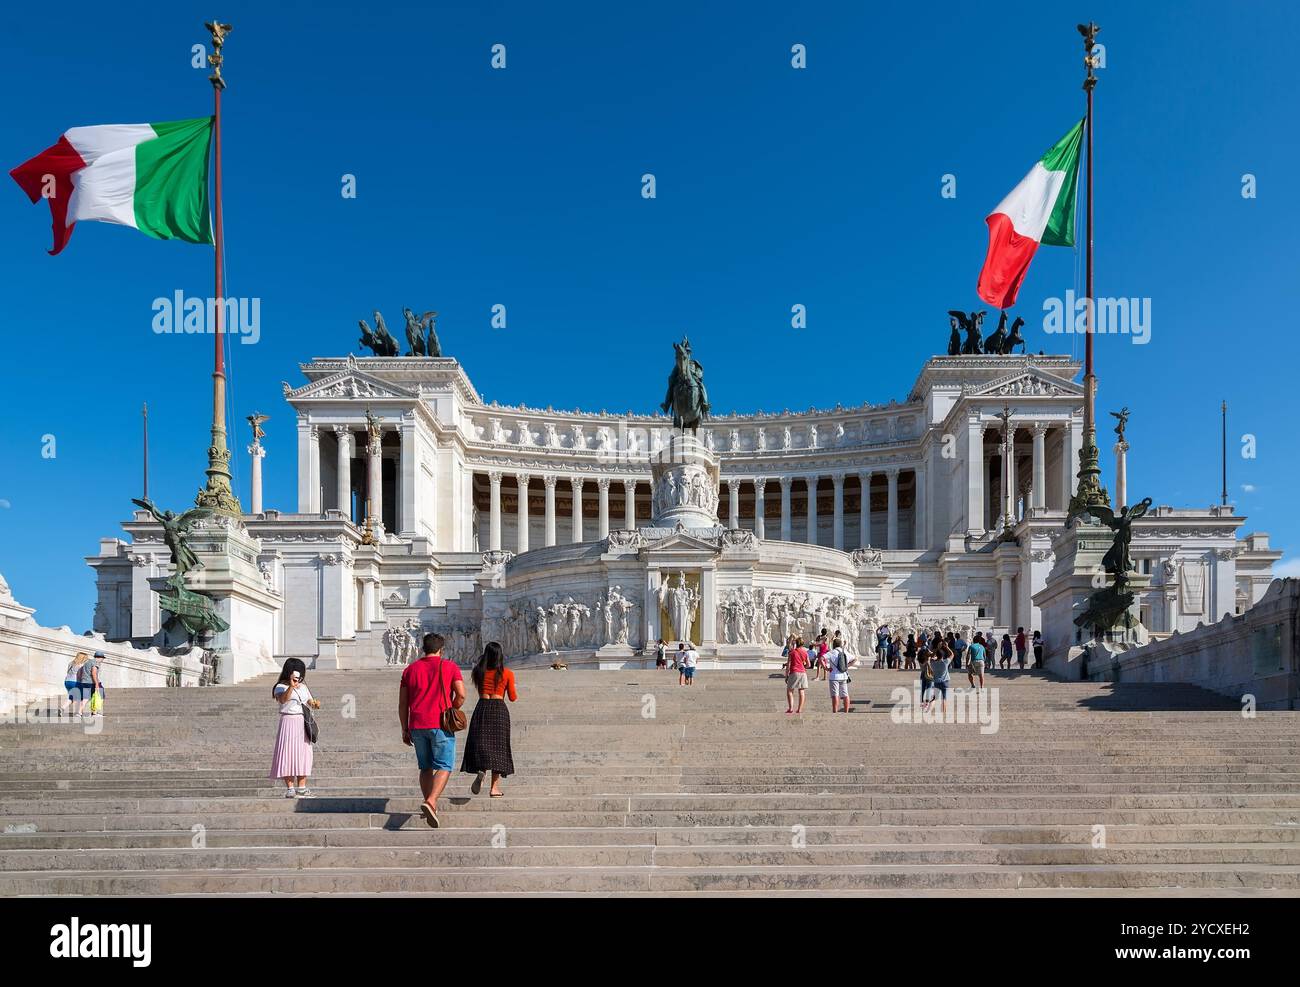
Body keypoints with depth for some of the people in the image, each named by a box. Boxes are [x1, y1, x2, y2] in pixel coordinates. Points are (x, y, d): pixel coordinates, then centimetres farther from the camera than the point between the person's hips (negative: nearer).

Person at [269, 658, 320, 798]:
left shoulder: (303, 687, 15)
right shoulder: (281, 687, -4)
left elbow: (310, 702, 16)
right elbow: (283, 699, -24)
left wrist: (315, 705, -7)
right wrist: (291, 687, -38)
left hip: (303, 724, 6)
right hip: (288, 722, -6)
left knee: (303, 754, 5)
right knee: (289, 753, -8)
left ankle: (302, 788, 10)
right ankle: (290, 789, -7)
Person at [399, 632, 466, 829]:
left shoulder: (410, 669, 12)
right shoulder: (450, 667, 2)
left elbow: (402, 703, 10)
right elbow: (461, 695, -6)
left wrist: (404, 729, 14)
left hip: (417, 725, 4)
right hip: (440, 724, -4)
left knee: (425, 767, 16)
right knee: (444, 767, -4)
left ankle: (430, 804, 15)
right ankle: (430, 802, -23)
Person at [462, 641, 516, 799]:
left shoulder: (478, 672, 6)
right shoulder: (507, 673, 1)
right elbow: (512, 697, 6)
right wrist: (517, 697, 26)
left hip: (482, 707, 1)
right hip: (499, 708, -1)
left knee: (479, 743, 2)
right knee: (497, 745, 5)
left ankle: (481, 771, -28)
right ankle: (495, 787, 3)